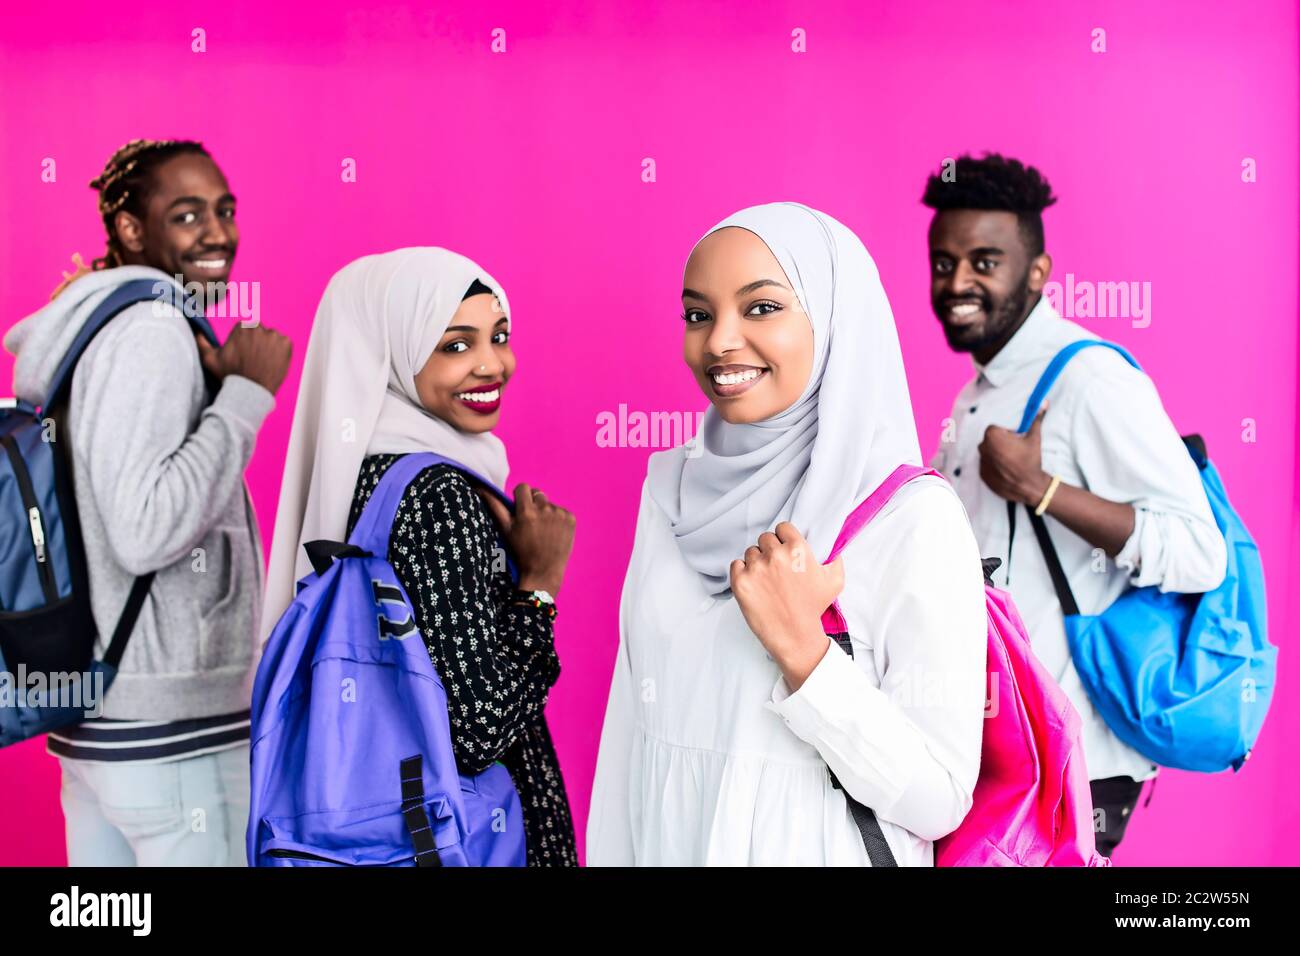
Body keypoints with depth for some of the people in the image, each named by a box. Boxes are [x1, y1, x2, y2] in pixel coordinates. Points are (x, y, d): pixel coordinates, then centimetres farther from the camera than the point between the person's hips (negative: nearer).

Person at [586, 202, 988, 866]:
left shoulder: (914, 519, -18)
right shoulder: (670, 486, -3)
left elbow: (939, 801, -18)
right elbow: (633, 716, 3)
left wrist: (801, 648, -26)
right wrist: (608, 855, 4)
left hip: (815, 850, -4)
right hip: (662, 843, 4)